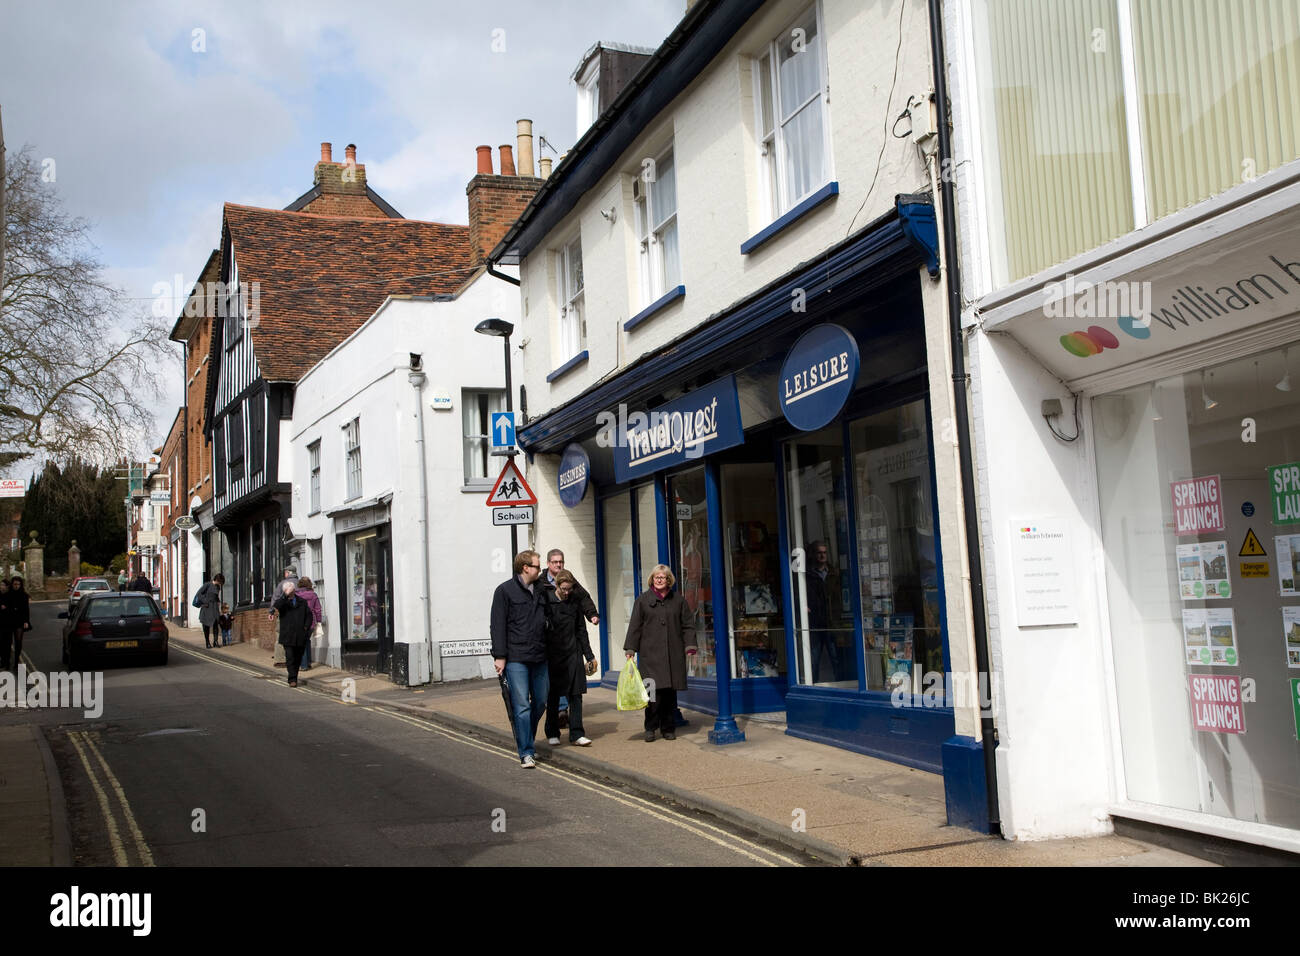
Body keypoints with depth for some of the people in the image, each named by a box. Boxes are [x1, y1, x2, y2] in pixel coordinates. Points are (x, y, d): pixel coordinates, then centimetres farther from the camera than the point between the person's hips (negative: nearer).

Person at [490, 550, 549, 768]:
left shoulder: (541, 590, 15)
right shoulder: (505, 591, -2)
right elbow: (498, 625, -5)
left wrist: (547, 650, 13)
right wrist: (499, 656, -11)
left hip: (539, 657, 6)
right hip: (516, 658, -6)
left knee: (540, 702, 11)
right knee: (521, 706, -6)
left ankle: (525, 740, 30)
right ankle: (526, 752, -2)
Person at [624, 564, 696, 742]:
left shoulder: (678, 599, 10)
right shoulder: (643, 599, 7)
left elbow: (688, 625, 11)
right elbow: (634, 626, 6)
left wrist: (690, 646, 0)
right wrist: (630, 649, 1)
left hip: (674, 654, 2)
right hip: (651, 653, -2)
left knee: (670, 692, 5)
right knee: (654, 691, -9)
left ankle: (669, 728, 14)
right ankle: (650, 729, 0)